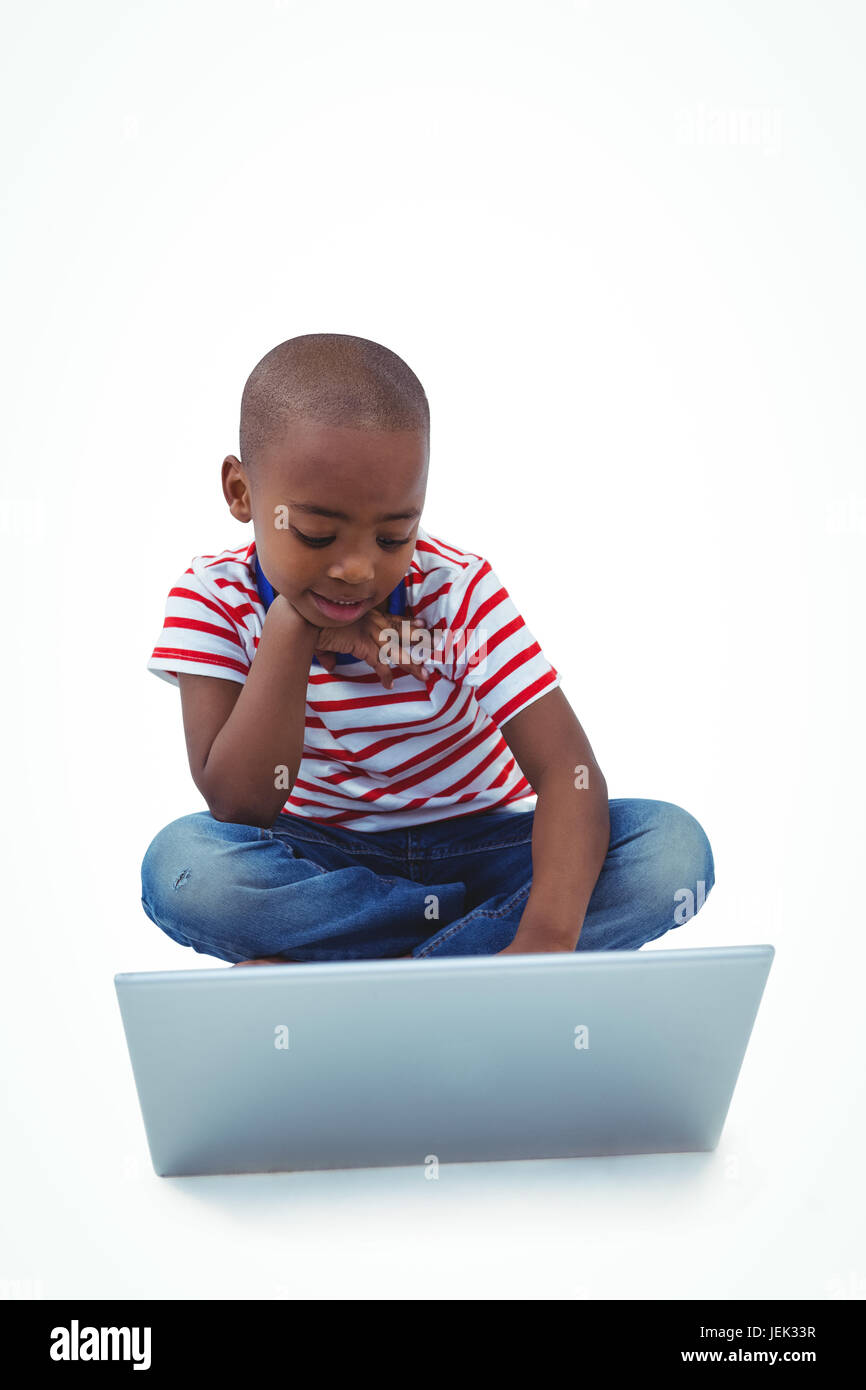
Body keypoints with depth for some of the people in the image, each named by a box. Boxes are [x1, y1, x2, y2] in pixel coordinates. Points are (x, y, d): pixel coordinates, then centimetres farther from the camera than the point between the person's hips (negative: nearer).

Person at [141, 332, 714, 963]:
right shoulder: (214, 597, -12)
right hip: (321, 859, 0)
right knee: (180, 865, -31)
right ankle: (491, 921, -17)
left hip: (477, 845, 1)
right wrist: (289, 627, -26)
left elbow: (569, 772, -25)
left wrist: (545, 940, -42)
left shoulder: (460, 592, -15)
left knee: (676, 850, -24)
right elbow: (240, 807, -20)